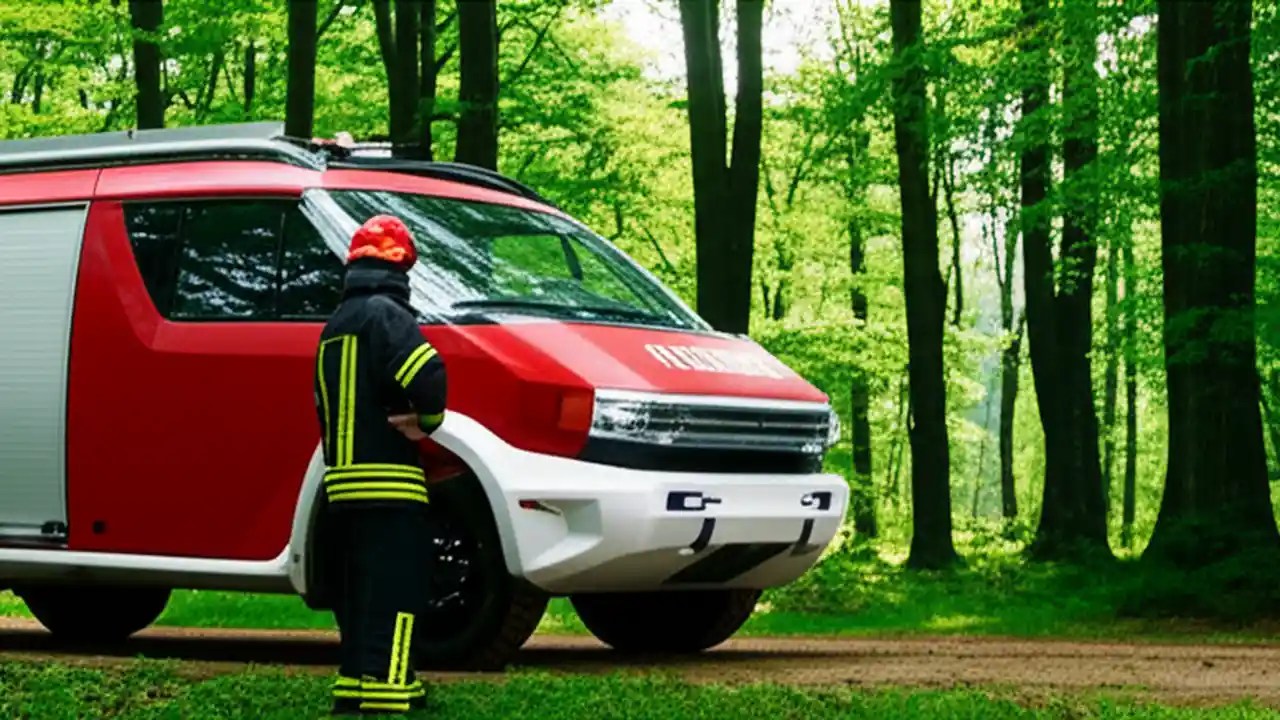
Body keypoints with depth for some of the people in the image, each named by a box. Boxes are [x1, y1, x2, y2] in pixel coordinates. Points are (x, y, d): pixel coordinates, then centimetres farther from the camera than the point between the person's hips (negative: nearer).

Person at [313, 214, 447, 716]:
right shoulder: (383, 313, -9)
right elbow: (427, 372, -24)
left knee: (361, 601, 15)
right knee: (392, 600, -10)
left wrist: (339, 457, 16)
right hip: (387, 483, -9)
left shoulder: (335, 325, 19)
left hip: (344, 482, 9)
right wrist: (425, 419, -8)